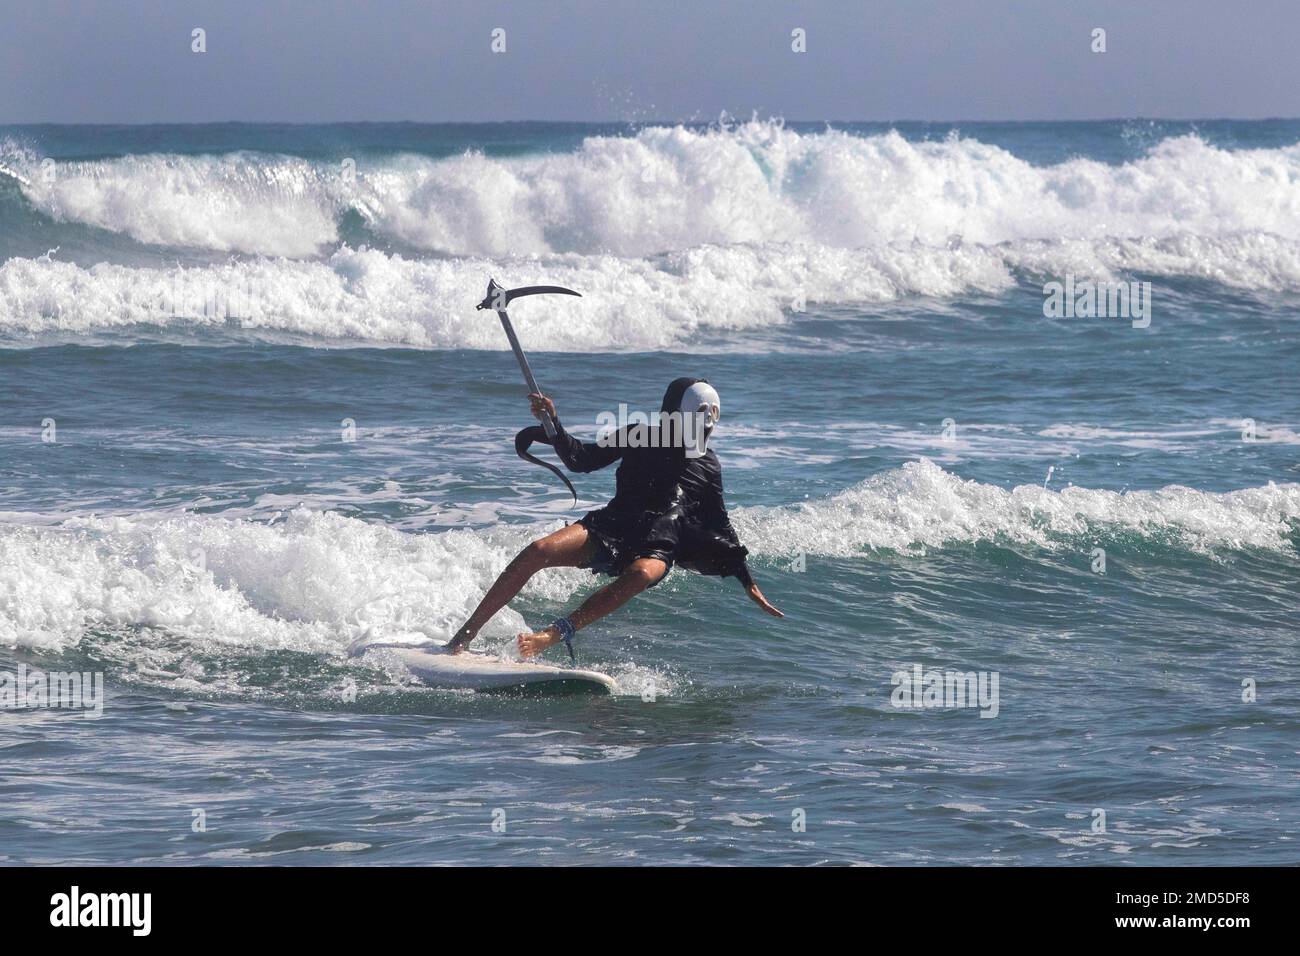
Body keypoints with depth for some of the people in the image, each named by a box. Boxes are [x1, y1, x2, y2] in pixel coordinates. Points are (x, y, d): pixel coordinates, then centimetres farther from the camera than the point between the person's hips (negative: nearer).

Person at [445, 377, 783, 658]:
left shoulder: (707, 467, 15)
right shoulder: (640, 438, 12)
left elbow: (719, 526, 18)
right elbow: (582, 460, 10)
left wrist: (747, 582, 12)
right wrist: (553, 425, -7)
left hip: (657, 548, 0)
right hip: (609, 528, 0)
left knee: (642, 574, -40)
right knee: (537, 552, -27)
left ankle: (555, 634, -49)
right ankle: (460, 640, -24)